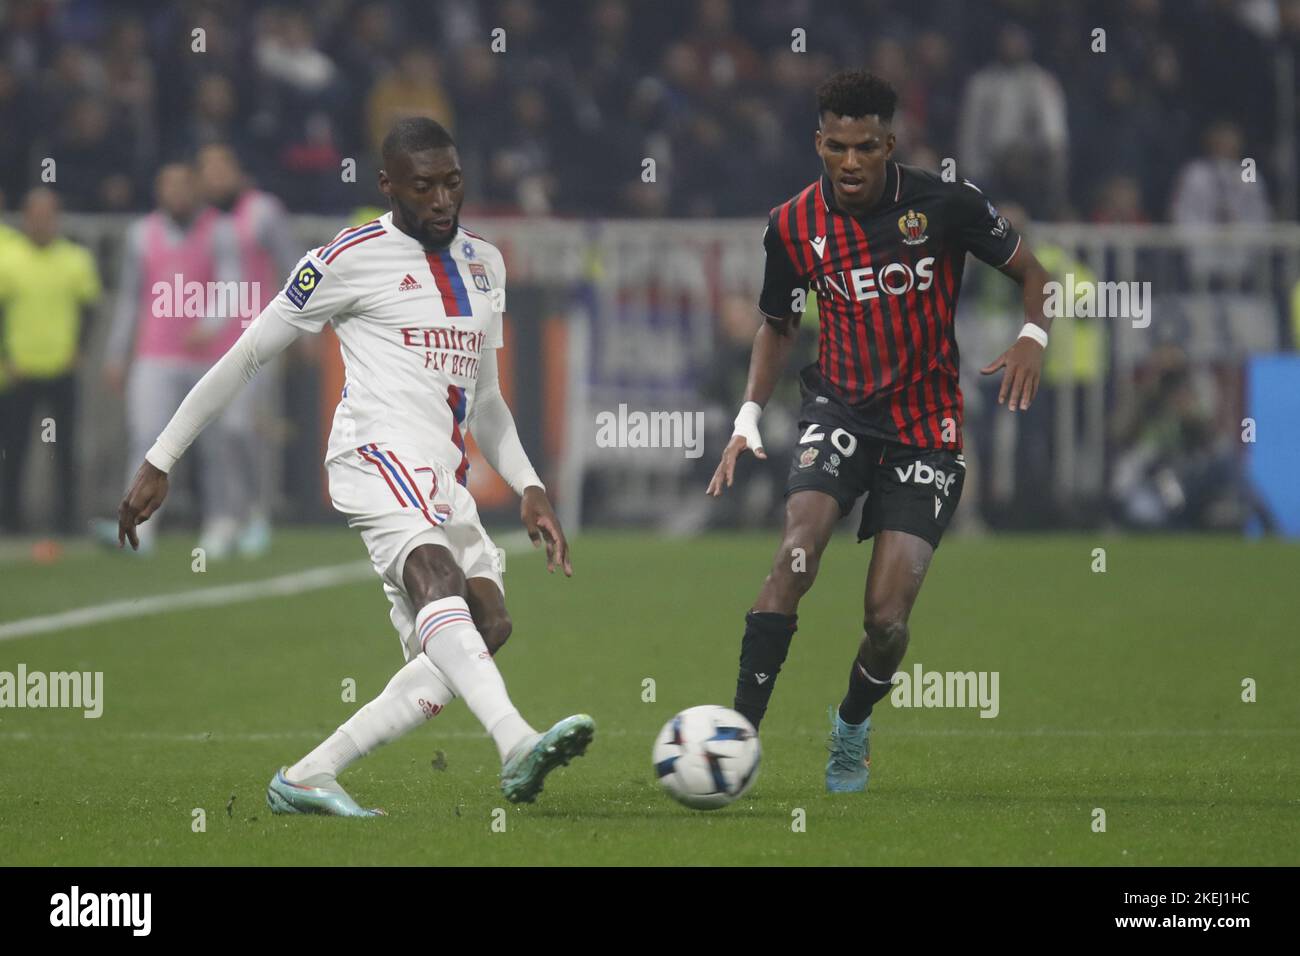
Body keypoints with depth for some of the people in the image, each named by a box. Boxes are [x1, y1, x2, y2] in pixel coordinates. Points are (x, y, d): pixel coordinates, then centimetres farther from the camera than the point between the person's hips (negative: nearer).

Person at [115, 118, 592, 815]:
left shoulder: (483, 264, 21)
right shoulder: (350, 259, 1)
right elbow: (246, 357, 7)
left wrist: (528, 488, 15)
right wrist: (159, 462, 6)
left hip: (446, 484, 8)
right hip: (379, 453, -8)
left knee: (486, 629, -7)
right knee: (438, 578, -33)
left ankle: (307, 779, -4)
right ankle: (518, 745, -57)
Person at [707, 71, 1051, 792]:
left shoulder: (945, 204, -9)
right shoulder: (793, 226, -2)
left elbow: (1030, 270, 4)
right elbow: (778, 325, 15)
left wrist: (1033, 336, -17)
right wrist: (749, 416, 3)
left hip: (926, 428, -1)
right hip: (842, 408, 1)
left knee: (886, 618, -7)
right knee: (799, 547, -28)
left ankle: (852, 728, 26)